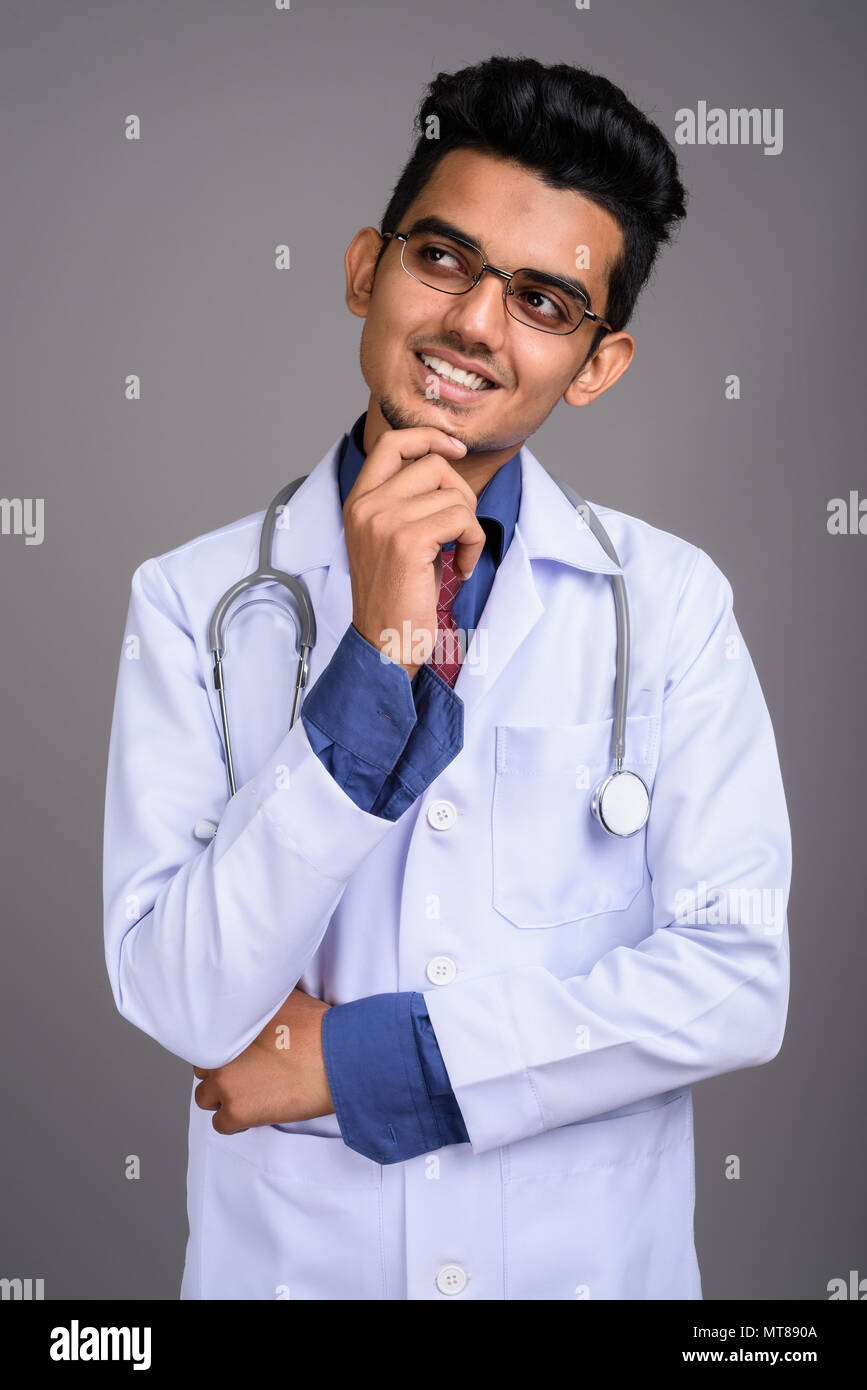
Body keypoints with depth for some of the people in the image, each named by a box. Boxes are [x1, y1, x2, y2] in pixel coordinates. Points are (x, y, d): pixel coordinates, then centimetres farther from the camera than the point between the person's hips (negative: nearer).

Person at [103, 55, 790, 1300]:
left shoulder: (673, 601, -8)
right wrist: (377, 655, -24)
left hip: (601, 1257, 1)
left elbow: (737, 983, -12)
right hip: (287, 1258, 0)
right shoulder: (196, 600, -9)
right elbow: (187, 1006, -16)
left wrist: (356, 1059, -15)